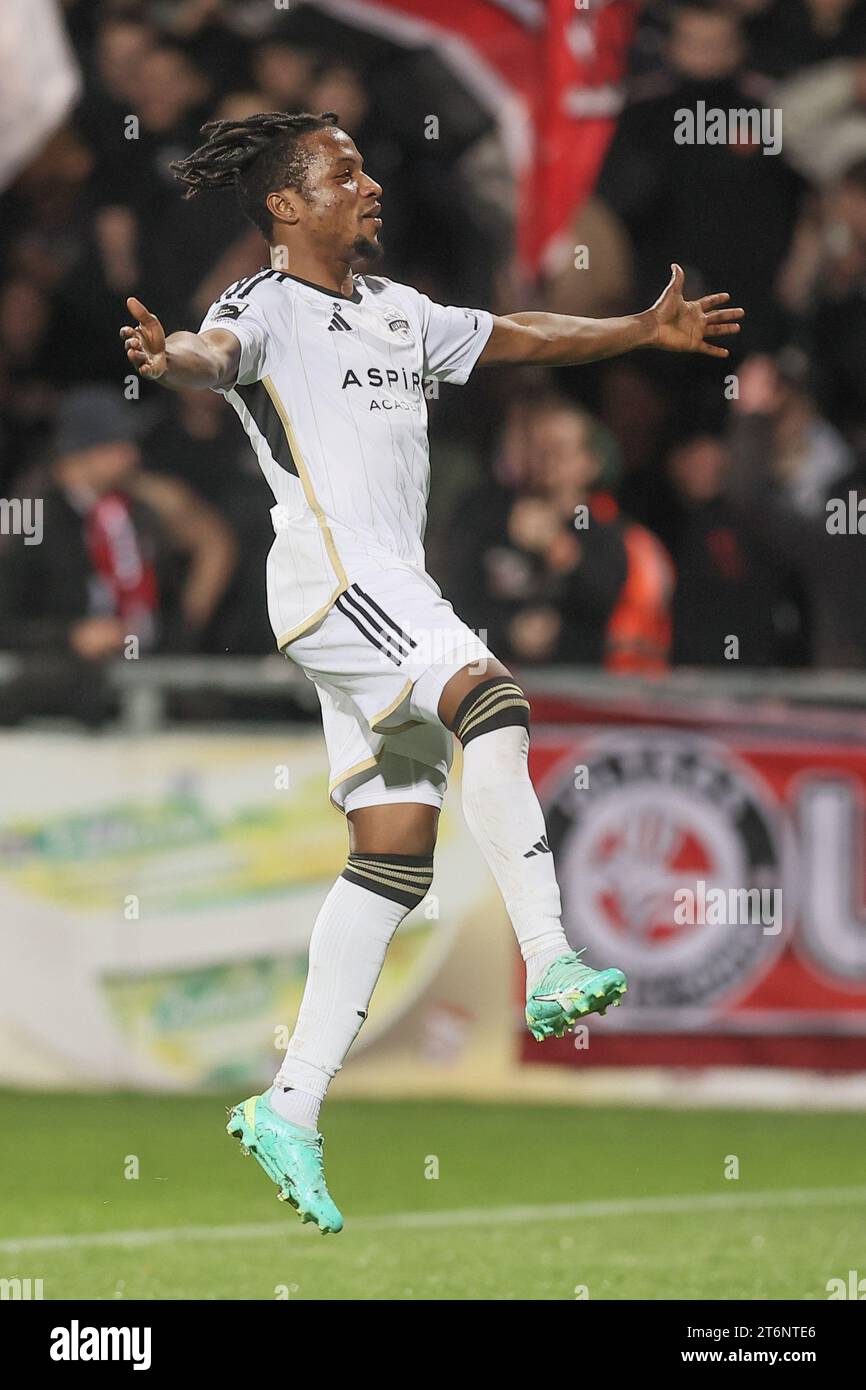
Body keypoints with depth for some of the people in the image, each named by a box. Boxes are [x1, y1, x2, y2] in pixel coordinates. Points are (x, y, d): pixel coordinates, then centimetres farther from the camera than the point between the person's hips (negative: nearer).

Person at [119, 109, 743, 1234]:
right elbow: (216, 354, -27)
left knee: (397, 849, 3)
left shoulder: (396, 311, 21)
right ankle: (551, 969, -36)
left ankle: (290, 1110, 4)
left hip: (393, 594, 9)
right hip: (329, 570, -9)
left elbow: (517, 337, 33)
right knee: (492, 699, -30)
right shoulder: (267, 307, -5)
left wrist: (643, 331, 33)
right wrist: (171, 360, -50)